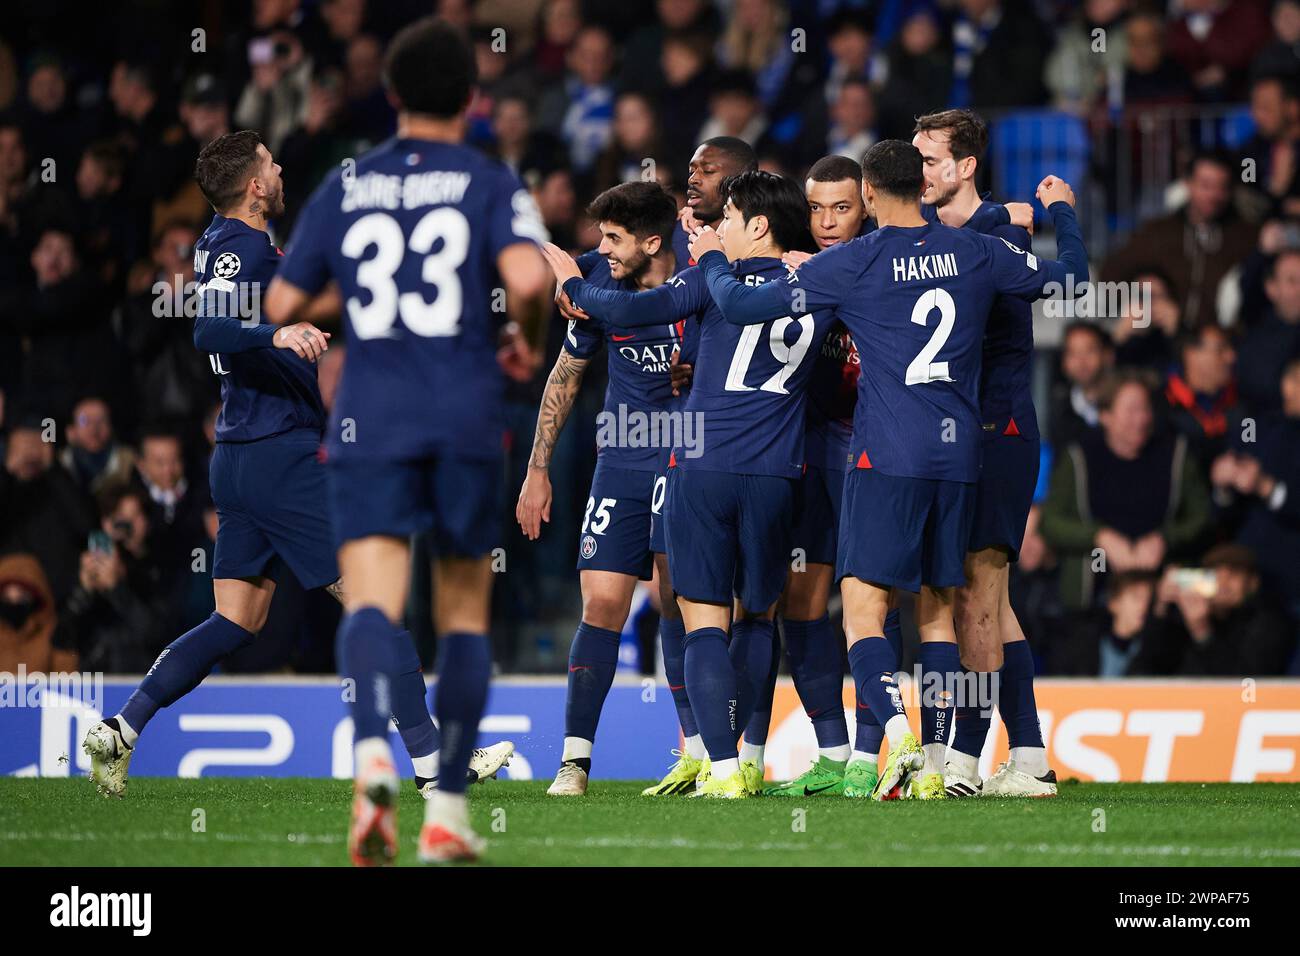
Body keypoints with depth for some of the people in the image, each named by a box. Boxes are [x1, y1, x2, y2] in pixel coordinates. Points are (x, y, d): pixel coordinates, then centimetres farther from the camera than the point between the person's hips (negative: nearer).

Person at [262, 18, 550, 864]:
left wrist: (306, 335, 35)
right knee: (465, 611, 11)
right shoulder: (490, 183, 2)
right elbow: (528, 278, -16)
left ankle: (374, 752, -40)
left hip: (369, 420, 0)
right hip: (468, 419, 0)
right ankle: (448, 809, 11)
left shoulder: (345, 187, 9)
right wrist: (528, 340, 5)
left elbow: (282, 305, 12)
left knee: (372, 600, -11)